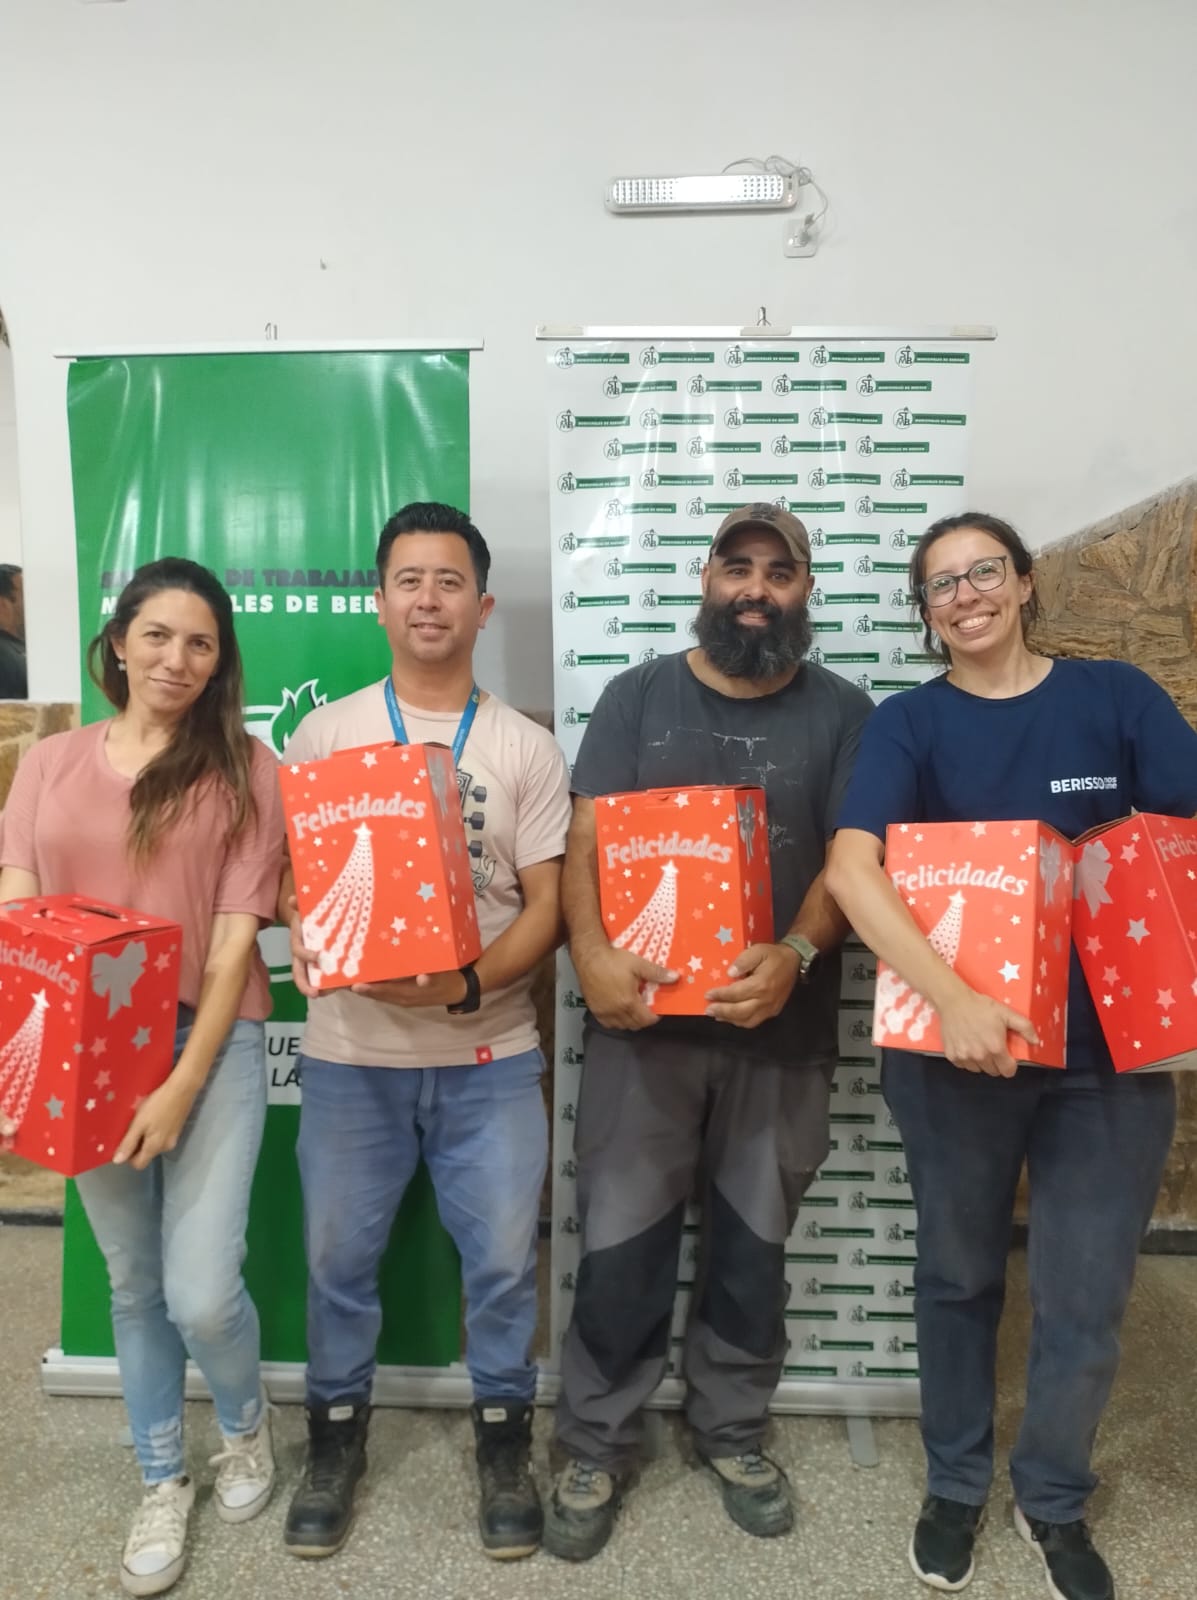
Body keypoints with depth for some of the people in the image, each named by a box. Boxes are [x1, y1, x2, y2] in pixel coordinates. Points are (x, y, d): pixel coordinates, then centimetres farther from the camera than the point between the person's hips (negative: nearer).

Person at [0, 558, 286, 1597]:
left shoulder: (245, 769, -4)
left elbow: (238, 934, -8)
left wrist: (184, 1084, -13)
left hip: (210, 1047, -3)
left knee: (202, 1293, -6)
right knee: (134, 1285, 15)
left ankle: (247, 1424, 29)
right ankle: (163, 1483, 38)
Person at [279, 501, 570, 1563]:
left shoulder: (527, 748, 1)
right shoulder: (324, 735, 3)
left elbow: (546, 904, -2)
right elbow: (292, 872, 3)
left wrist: (468, 984, -19)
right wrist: (311, 945, -19)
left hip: (490, 1053, 0)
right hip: (350, 1050, 1)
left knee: (504, 1256, 9)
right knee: (339, 1254, 14)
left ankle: (504, 1435, 34)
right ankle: (337, 1432, 39)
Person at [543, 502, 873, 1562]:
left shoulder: (841, 713, 5)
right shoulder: (639, 696, 5)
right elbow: (585, 841, -2)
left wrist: (795, 957, -21)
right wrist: (593, 954, -19)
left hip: (782, 1034, 1)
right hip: (644, 1021, 0)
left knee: (753, 1245, 16)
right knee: (620, 1248, 6)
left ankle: (733, 1433, 38)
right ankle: (596, 1450, 27)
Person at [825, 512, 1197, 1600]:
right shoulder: (911, 723, -4)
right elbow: (851, 869, -18)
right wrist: (953, 1000, -30)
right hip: (958, 1050, -1)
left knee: (1086, 1301, 10)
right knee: (959, 1277, 16)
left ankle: (1054, 1501, 38)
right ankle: (955, 1485, 40)